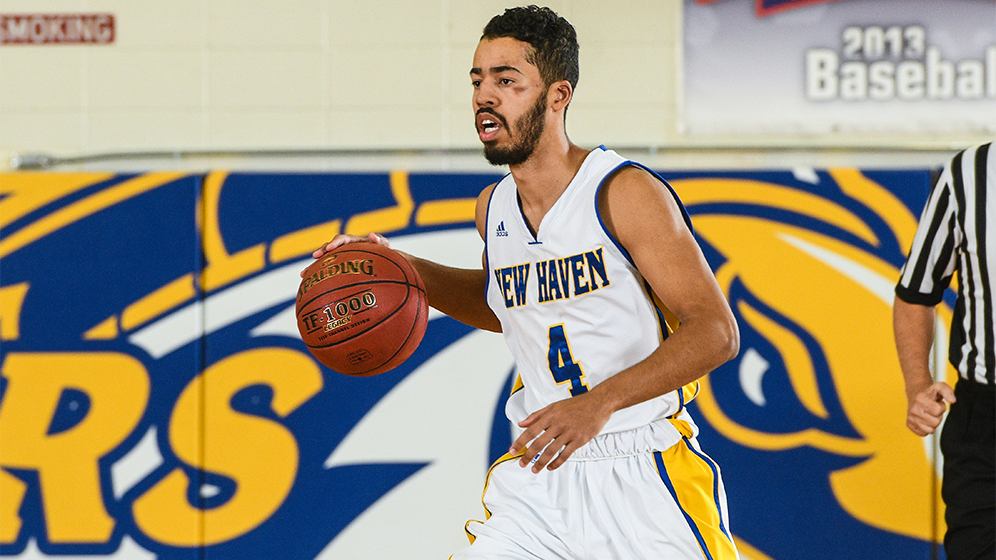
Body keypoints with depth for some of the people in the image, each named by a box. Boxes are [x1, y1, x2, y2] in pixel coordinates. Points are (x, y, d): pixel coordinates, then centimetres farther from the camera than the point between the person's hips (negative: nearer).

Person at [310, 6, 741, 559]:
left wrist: (600, 403, -30)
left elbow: (716, 331, -19)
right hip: (538, 477, 5)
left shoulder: (625, 193, -14)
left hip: (642, 478, -5)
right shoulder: (493, 208, 6)